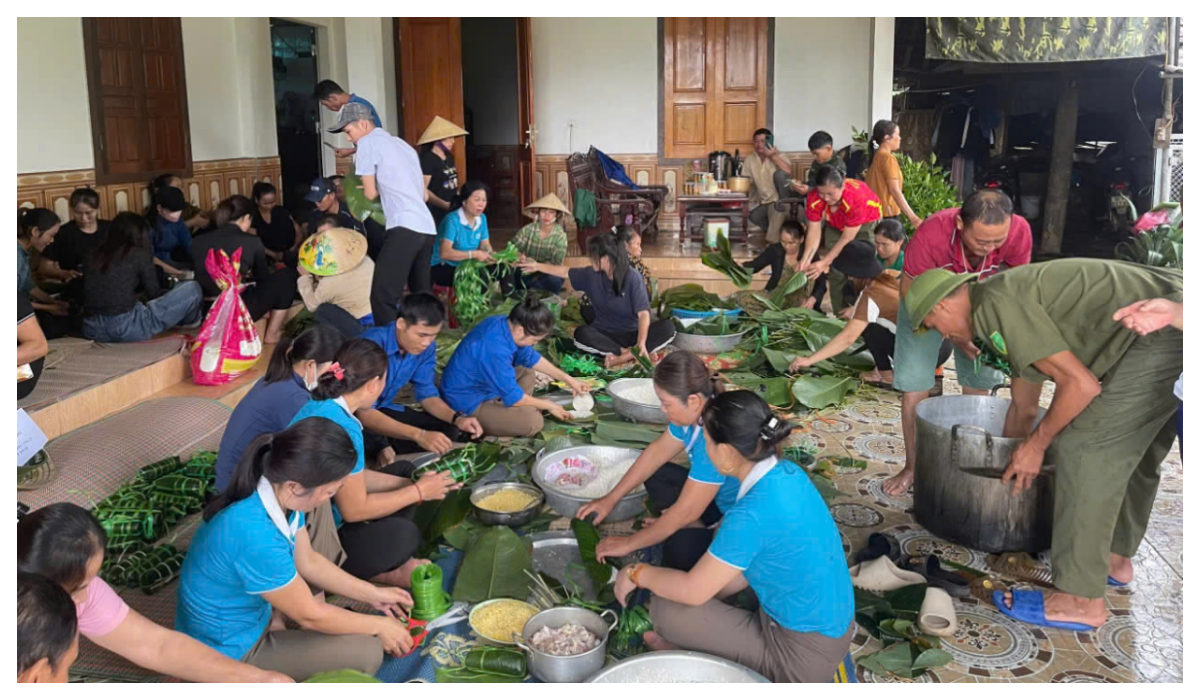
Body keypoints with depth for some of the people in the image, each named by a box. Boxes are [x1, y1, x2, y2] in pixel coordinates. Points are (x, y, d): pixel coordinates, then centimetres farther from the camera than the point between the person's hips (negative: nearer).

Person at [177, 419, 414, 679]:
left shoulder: (278, 494, -12)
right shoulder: (256, 537, -38)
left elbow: (307, 561, 7)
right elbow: (309, 615, -23)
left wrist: (372, 593, 8)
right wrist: (379, 626, -9)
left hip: (249, 614, 9)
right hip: (230, 651, -9)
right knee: (367, 652, -13)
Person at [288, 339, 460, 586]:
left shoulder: (319, 406, 1)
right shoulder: (342, 427, -28)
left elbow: (354, 477, 8)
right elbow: (355, 509, -22)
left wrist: (414, 483, 5)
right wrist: (419, 491, -10)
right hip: (309, 544, -10)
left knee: (404, 470, 15)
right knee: (405, 535, -26)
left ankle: (383, 565, 6)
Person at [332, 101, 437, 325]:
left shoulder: (368, 142, 1)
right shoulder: (403, 145, 24)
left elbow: (370, 194, 2)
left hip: (405, 228, -9)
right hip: (427, 228, 9)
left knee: (383, 296, -12)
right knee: (421, 293, 19)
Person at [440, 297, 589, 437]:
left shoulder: (504, 324, -6)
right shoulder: (495, 350, -34)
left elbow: (531, 358, 11)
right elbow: (513, 396, -23)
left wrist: (568, 379, 10)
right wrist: (548, 405, -8)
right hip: (468, 403, -10)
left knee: (526, 372, 19)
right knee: (533, 421, -21)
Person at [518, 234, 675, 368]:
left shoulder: (633, 278, -15)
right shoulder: (592, 274, 0)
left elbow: (643, 314, -23)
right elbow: (566, 272, 20)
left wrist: (641, 344, -38)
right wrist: (538, 266, 26)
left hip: (631, 334, -3)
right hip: (604, 334, 3)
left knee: (667, 327, -32)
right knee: (581, 333, -31)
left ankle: (622, 358, -40)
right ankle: (629, 353, -30)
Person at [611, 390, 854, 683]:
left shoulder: (753, 513, -29)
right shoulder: (788, 474, -3)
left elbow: (693, 590, -18)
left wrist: (636, 573, 0)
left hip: (804, 658, -9)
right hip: (831, 626, 9)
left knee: (666, 609, -9)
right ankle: (689, 643, 18)